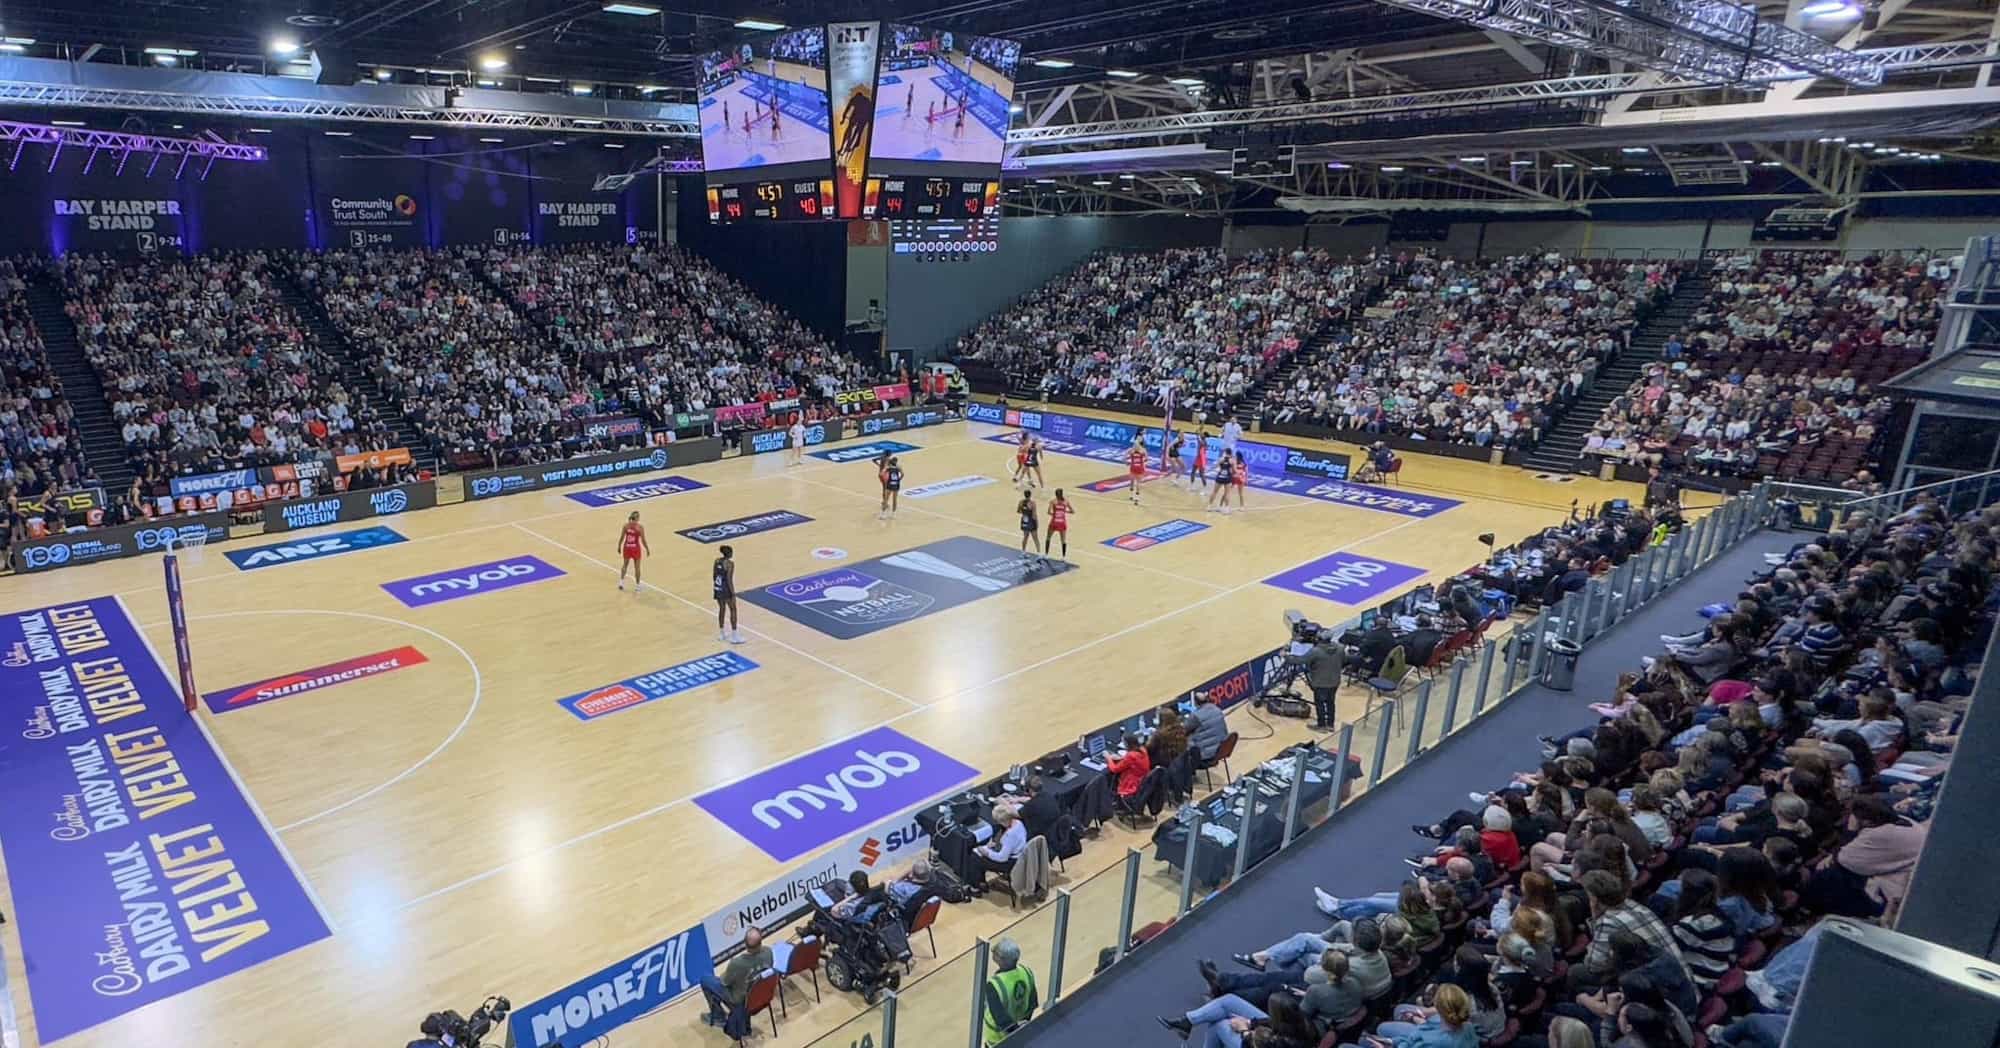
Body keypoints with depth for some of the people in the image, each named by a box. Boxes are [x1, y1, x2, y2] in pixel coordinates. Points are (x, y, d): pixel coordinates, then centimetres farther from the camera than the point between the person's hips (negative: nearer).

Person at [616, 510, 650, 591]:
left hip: (627, 548, 3)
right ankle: (637, 585, 21)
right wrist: (647, 549, 0)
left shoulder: (626, 525, -6)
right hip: (635, 548, -3)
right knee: (637, 567, 13)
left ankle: (621, 582, 22)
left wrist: (619, 546, 15)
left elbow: (621, 538, 0)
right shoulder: (640, 527, -15)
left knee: (625, 564, 25)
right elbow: (643, 540, -12)